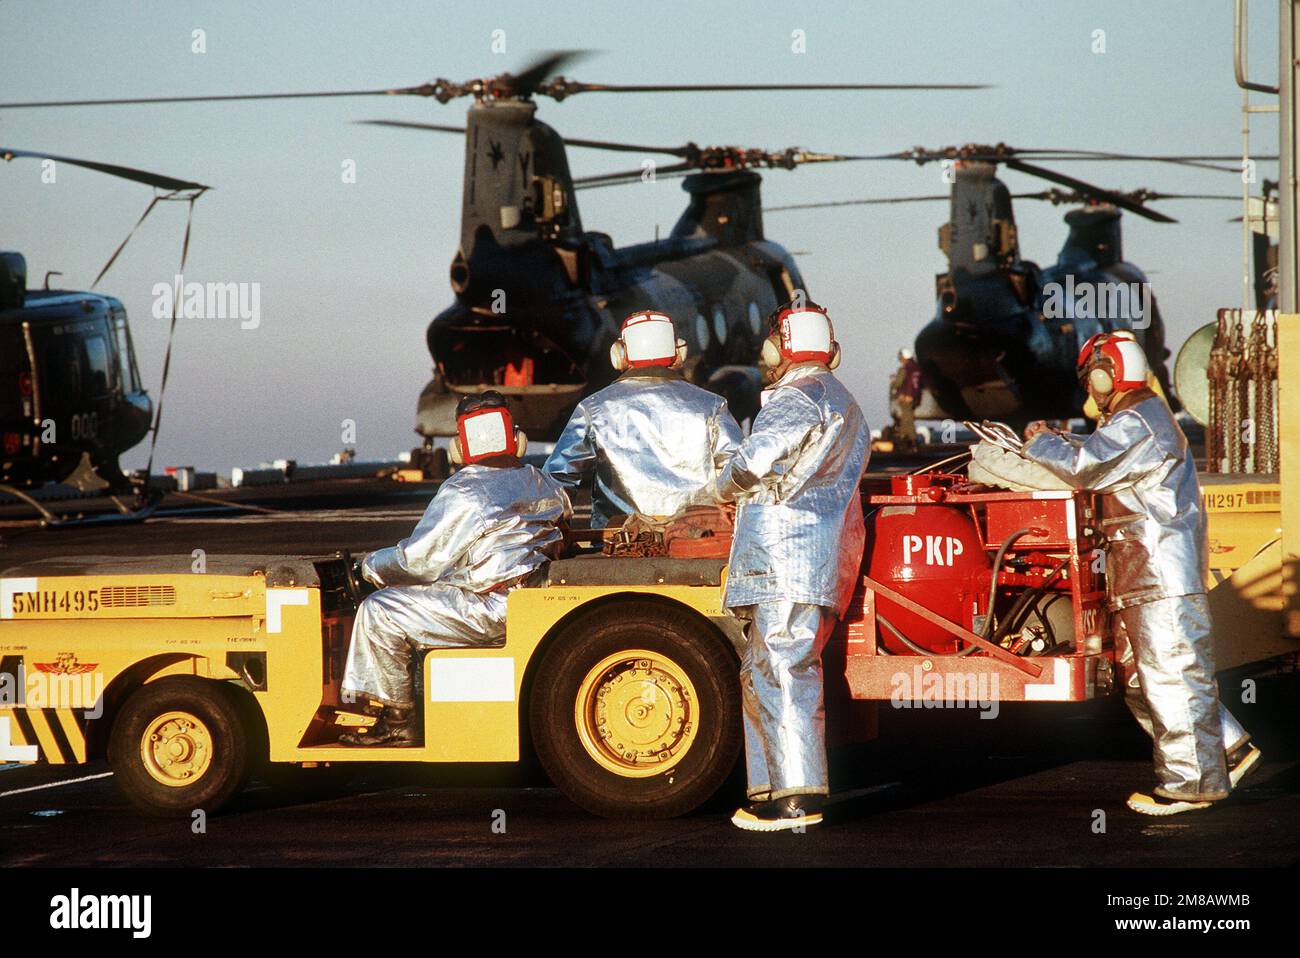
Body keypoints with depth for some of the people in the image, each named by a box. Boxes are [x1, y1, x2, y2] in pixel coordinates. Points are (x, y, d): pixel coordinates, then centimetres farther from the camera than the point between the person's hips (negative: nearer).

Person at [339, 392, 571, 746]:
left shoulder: (463, 494, -13)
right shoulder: (543, 485, 10)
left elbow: (419, 563, -10)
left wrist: (372, 565, 10)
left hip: (491, 611, -9)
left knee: (378, 611, -4)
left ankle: (398, 720, 0)